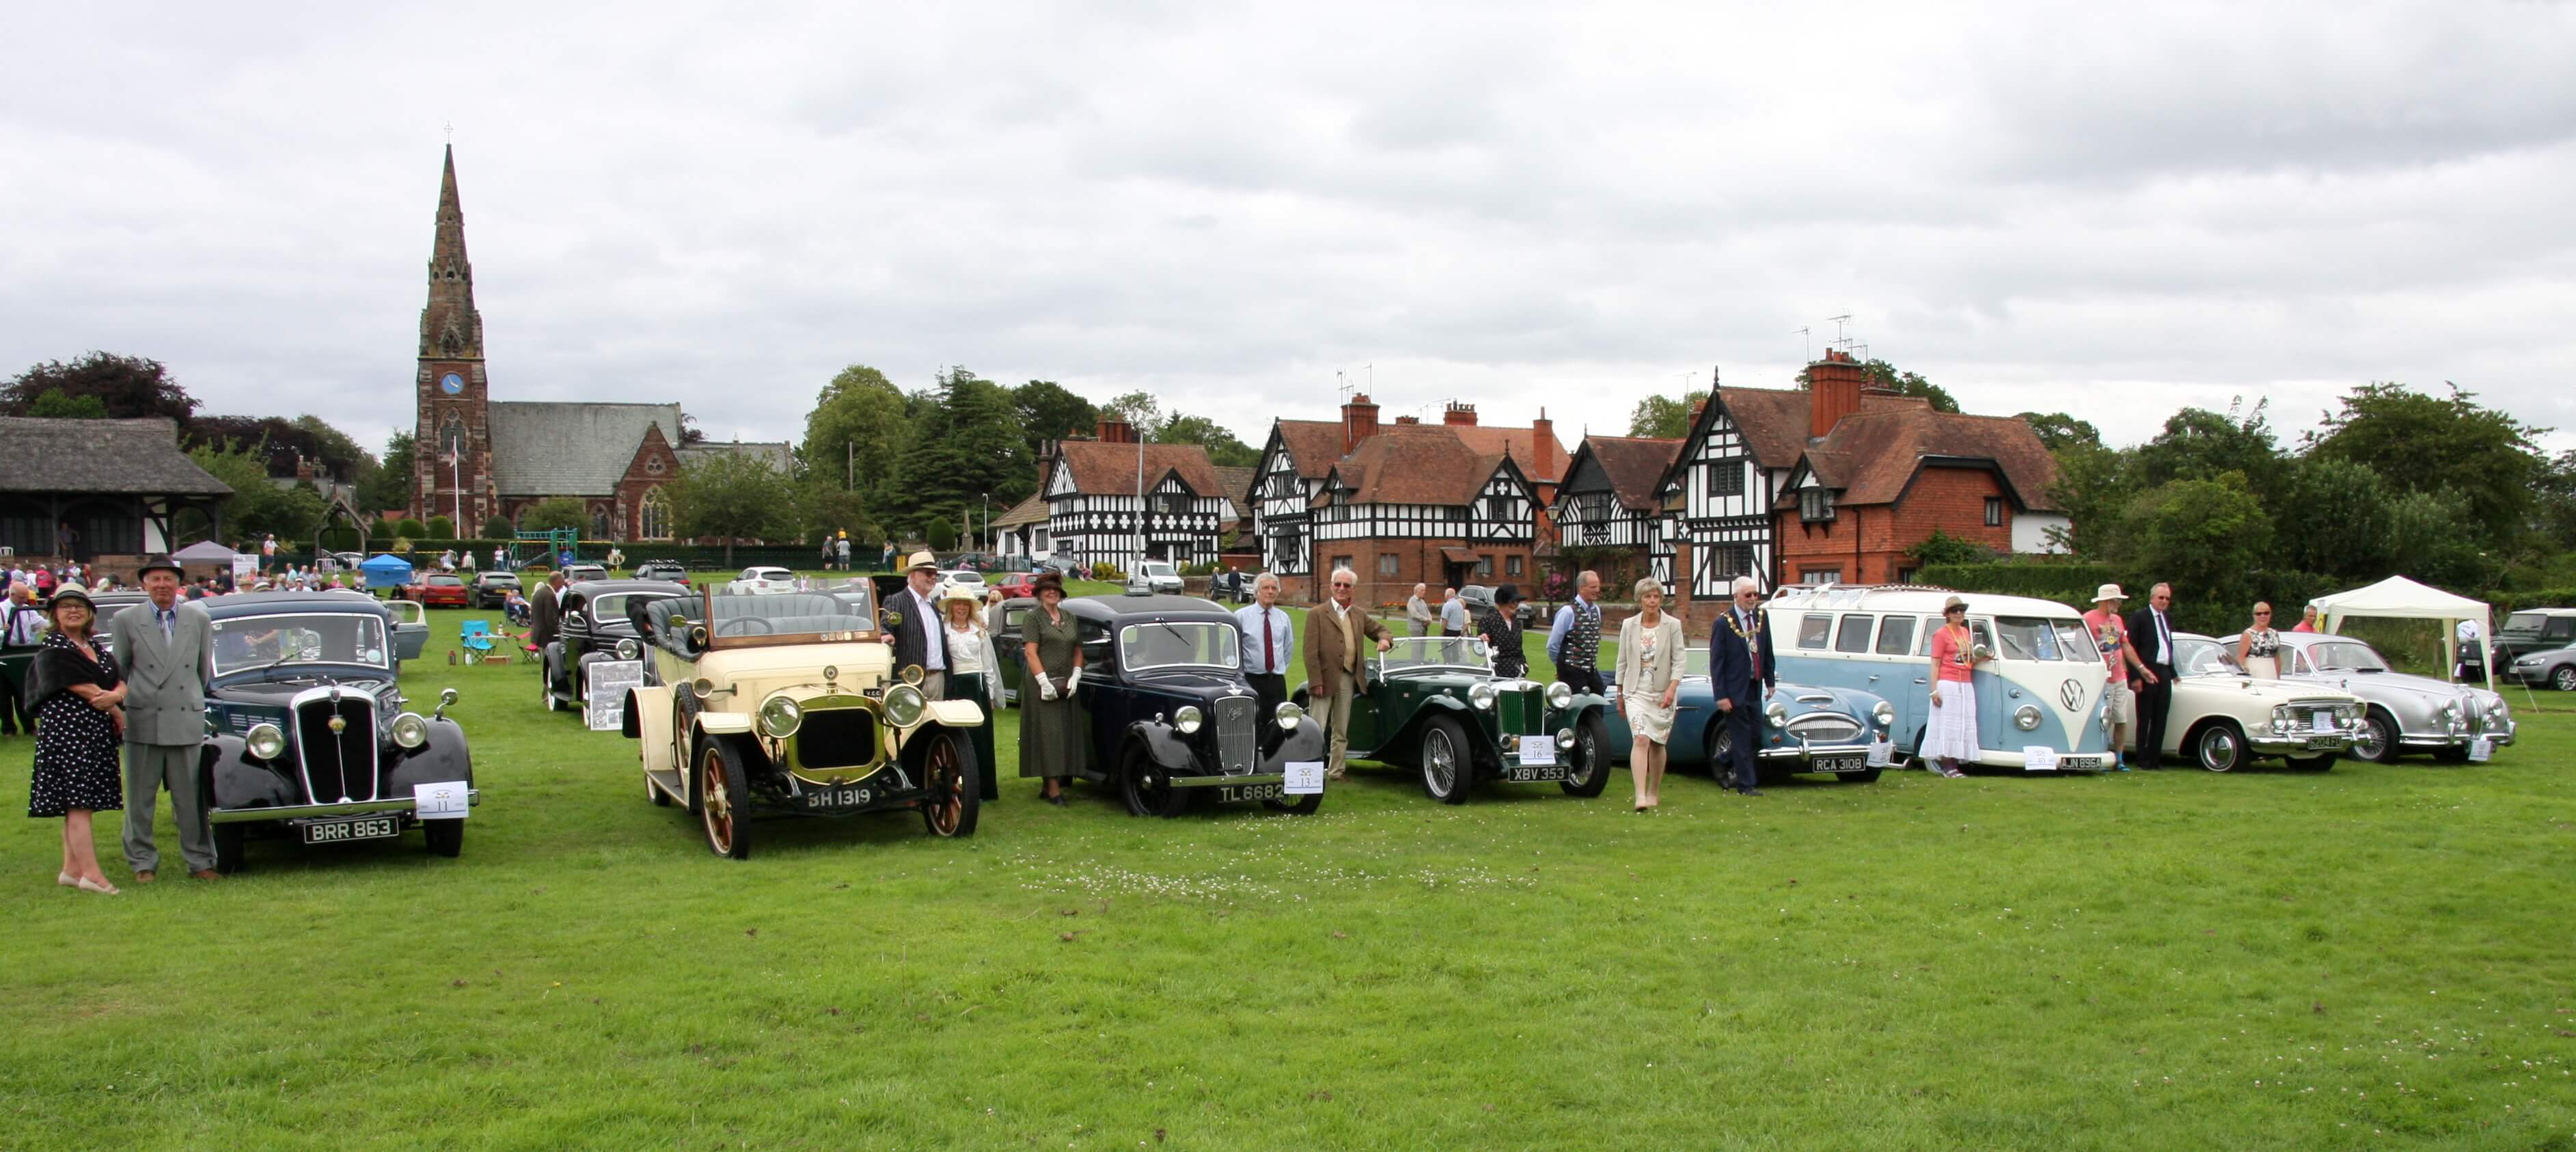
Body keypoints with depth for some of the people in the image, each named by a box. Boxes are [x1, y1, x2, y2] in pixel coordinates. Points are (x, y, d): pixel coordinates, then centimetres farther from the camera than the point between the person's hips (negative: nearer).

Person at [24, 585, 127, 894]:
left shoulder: (95, 647, 17)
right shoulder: (53, 648, -6)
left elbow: (121, 682, 6)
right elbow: (83, 689, -14)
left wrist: (113, 695, -16)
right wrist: (118, 713, -5)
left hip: (98, 734, 8)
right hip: (66, 728, -8)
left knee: (79, 804, 10)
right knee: (78, 802, -9)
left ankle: (71, 869, 15)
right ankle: (91, 874, -12)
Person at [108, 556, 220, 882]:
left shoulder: (200, 620, 8)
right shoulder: (126, 621, 3)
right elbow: (118, 671, 11)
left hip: (187, 721, 1)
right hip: (142, 723, -1)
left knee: (191, 797, 3)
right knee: (140, 798, 6)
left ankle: (200, 861, 9)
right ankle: (143, 862, 16)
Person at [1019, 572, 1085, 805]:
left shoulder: (1070, 619, 15)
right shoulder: (1034, 618, -2)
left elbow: (1078, 651, 16)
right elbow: (1030, 652, -10)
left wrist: (1075, 676, 0)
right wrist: (1044, 681, -18)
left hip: (1066, 686, 6)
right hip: (1042, 684, -6)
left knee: (1066, 735, 4)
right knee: (1048, 733, -8)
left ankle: (1047, 787, 12)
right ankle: (1053, 788, -10)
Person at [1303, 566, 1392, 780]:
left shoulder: (1359, 615, 12)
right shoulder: (1317, 614, -6)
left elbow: (1378, 629, 27)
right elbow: (1311, 651, -11)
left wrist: (1384, 639, 1)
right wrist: (1316, 682, -18)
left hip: (1348, 679, 6)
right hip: (1325, 678, -6)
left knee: (1341, 731, 13)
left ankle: (1336, 771, 22)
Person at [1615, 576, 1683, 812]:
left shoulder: (1673, 626, 0)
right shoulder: (1629, 625, 4)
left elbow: (1679, 660, -4)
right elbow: (1622, 661, 10)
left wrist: (1672, 688, -18)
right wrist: (1620, 694, 11)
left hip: (1663, 693, 0)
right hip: (1636, 692, 0)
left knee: (1657, 744, 8)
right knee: (1640, 739, -16)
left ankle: (1654, 792, 25)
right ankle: (1640, 795, -23)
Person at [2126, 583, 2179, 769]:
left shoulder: (2168, 619, 17)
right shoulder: (2139, 617, -5)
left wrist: (2172, 673, 16)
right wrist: (2135, 677, -16)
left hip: (2164, 674, 7)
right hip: (2147, 675, -7)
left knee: (2160, 720, 8)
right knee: (2145, 720, 0)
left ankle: (2155, 759, 13)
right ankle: (2143, 761, 4)